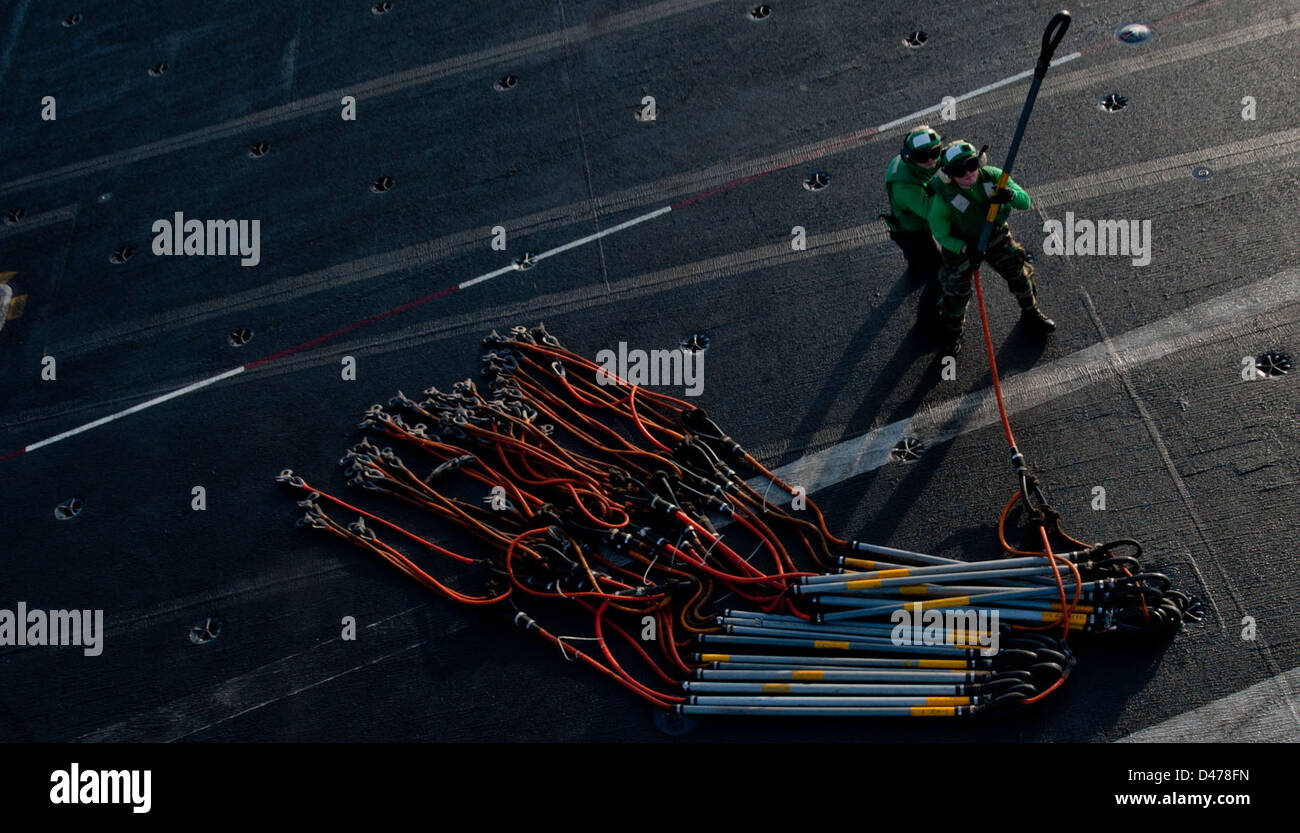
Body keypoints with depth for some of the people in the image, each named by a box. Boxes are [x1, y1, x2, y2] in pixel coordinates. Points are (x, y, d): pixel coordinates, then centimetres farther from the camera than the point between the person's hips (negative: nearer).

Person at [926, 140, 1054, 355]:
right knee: (957, 293, 10)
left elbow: (1025, 202, -18)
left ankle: (1031, 315, 49)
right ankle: (951, 332, 42)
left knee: (1020, 274, 19)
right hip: (960, 245, -4)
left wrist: (1011, 195, -42)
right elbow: (941, 236, -19)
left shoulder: (992, 176, -26)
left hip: (996, 236, 4)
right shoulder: (942, 199, -35)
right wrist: (965, 248, -34)